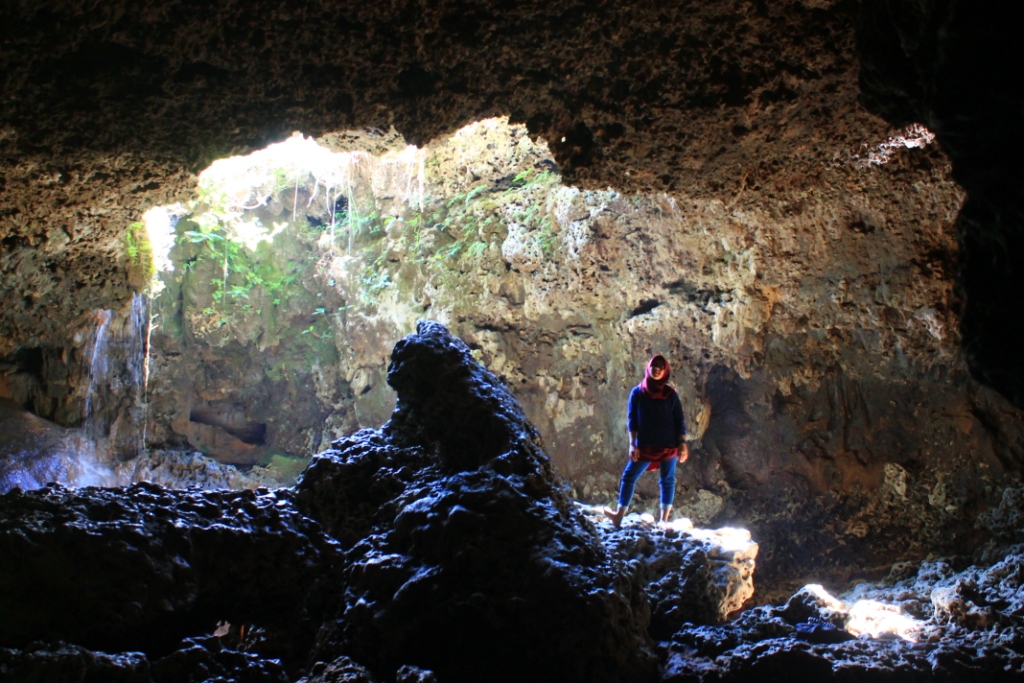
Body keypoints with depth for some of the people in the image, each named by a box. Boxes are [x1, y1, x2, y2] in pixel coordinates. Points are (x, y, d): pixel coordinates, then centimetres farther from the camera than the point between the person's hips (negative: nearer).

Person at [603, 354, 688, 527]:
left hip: (669, 446, 0)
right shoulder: (637, 392, 3)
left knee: (668, 481, 2)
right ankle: (619, 515, 4)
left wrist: (682, 444, -5)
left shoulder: (671, 394, 3)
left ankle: (663, 520, 10)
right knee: (629, 476, -1)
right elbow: (632, 419, 1)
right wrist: (632, 444, -6)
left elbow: (679, 420, 3)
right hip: (645, 445, 0)